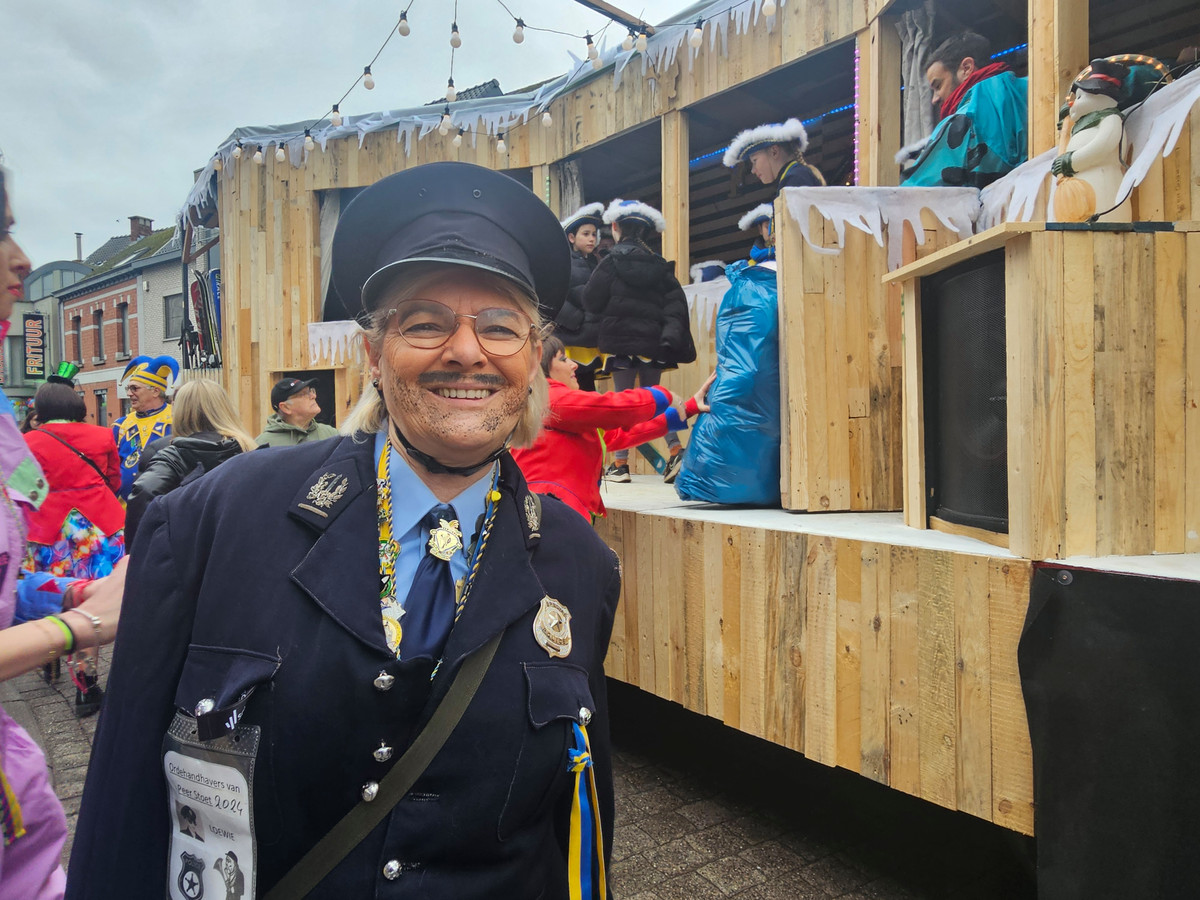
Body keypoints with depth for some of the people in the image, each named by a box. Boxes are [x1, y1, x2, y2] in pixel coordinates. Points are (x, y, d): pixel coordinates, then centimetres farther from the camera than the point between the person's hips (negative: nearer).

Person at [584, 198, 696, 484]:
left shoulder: (612, 261, -4)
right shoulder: (660, 265, 9)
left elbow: (591, 301, -2)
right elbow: (676, 302, 2)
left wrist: (610, 317, 16)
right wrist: (672, 337, -1)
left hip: (621, 341, -4)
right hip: (653, 342, 4)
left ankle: (620, 463, 3)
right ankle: (676, 449, 1)